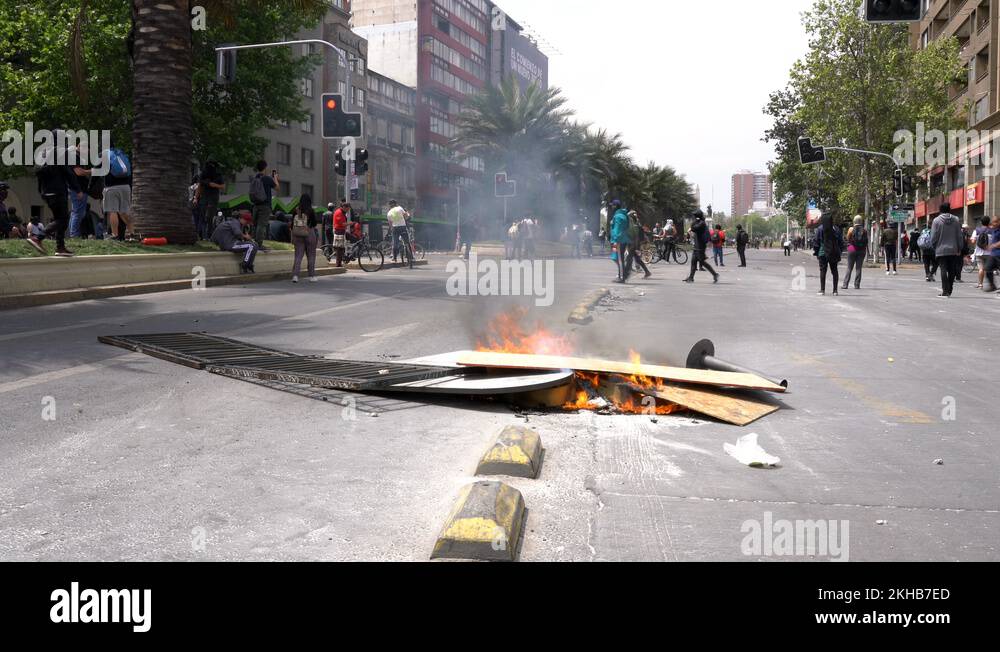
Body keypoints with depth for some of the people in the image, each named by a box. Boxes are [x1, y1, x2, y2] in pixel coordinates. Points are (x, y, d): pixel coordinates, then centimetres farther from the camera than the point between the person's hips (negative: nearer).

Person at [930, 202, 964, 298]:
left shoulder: (936, 220, -7)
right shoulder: (956, 220, 2)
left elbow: (933, 237, -7)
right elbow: (959, 236, 5)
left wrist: (934, 246, 7)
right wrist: (959, 249, 12)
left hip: (941, 250, -3)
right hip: (953, 250, 3)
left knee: (943, 270, -3)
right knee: (952, 271, 12)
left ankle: (945, 291, -7)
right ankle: (949, 290, 19)